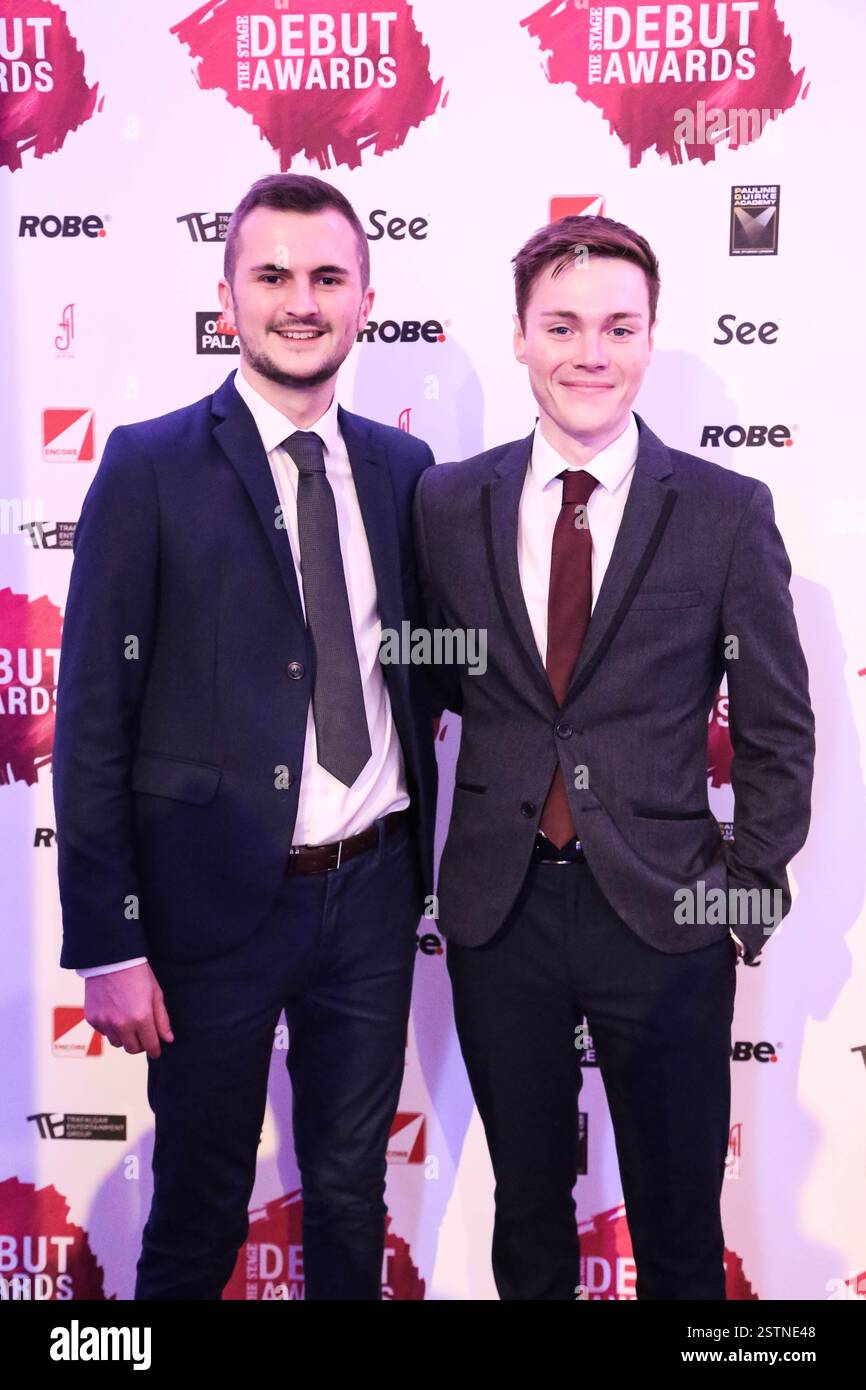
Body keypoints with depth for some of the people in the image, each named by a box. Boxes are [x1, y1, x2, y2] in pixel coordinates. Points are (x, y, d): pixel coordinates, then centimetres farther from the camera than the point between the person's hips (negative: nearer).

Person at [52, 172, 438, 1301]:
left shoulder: (403, 468, 5)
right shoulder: (150, 467, -8)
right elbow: (94, 720, -9)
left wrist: (413, 869, 6)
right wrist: (107, 943, -12)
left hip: (372, 891, 4)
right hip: (214, 899, -3)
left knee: (352, 1195, 20)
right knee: (200, 1210, 15)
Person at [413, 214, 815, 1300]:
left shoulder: (728, 512, -6)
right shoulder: (447, 502, 0)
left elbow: (777, 729, 0)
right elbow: (441, 681, 9)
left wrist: (747, 896, -2)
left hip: (664, 917, -2)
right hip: (498, 912, 2)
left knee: (678, 1225, 14)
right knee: (527, 1209, 20)